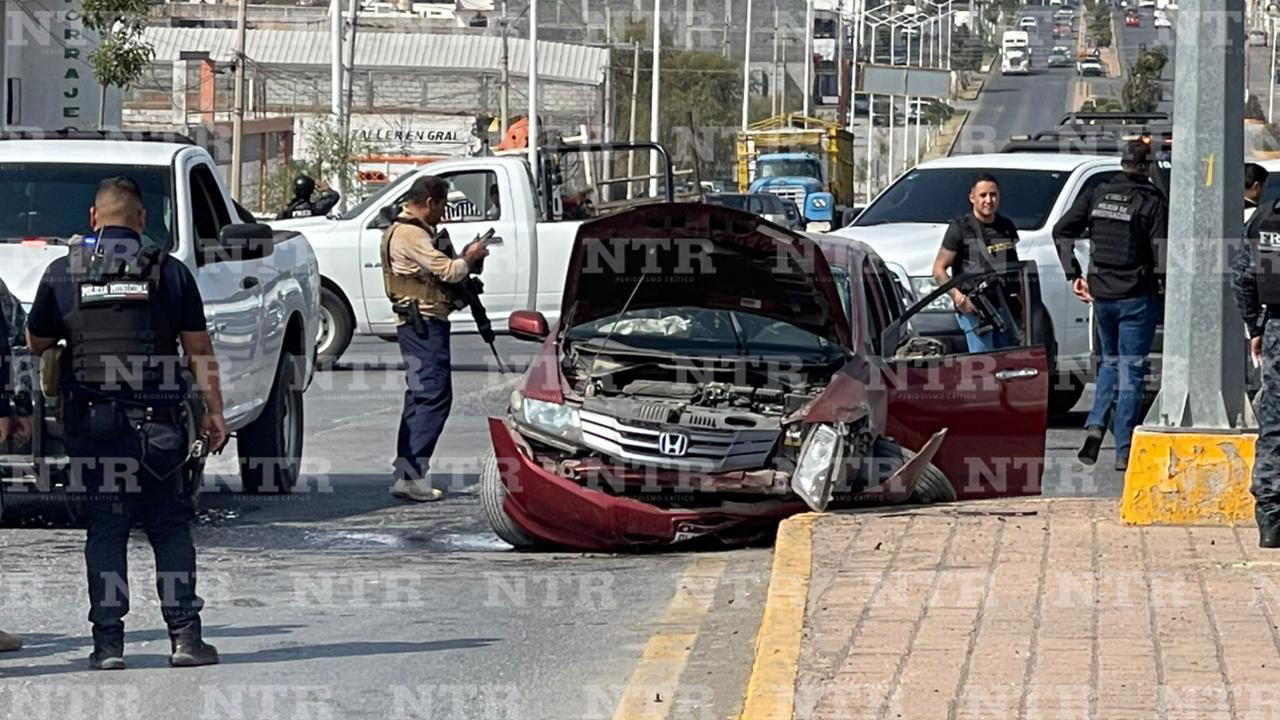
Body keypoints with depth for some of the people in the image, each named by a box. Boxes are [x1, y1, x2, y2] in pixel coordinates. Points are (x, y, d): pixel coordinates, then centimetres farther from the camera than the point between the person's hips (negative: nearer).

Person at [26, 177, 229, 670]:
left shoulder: (63, 273, 2)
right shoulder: (170, 272, 1)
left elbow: (36, 343, 13)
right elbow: (199, 351, 2)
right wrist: (214, 413, 7)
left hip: (92, 423, 0)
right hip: (156, 422, 0)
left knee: (104, 529, 5)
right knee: (170, 528, 7)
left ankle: (108, 641, 1)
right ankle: (185, 634, 1)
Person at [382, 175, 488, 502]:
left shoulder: (416, 231, 20)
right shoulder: (411, 235, -14)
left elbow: (435, 271, 23)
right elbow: (448, 271, -20)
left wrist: (463, 259, 9)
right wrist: (470, 258, -2)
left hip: (421, 324, 11)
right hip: (423, 323, -11)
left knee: (421, 396, 13)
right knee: (433, 396, -14)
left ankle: (405, 475, 15)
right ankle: (410, 475, -19)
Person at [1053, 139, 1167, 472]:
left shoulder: (1097, 195, 4)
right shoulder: (1152, 202, -10)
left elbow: (1061, 232, 3)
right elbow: (1162, 252, -15)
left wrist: (1073, 274, 8)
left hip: (1101, 294, 4)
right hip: (1137, 297, -4)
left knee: (1110, 361, 22)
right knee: (1131, 369, 2)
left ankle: (1095, 426, 2)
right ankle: (1123, 451, 1)